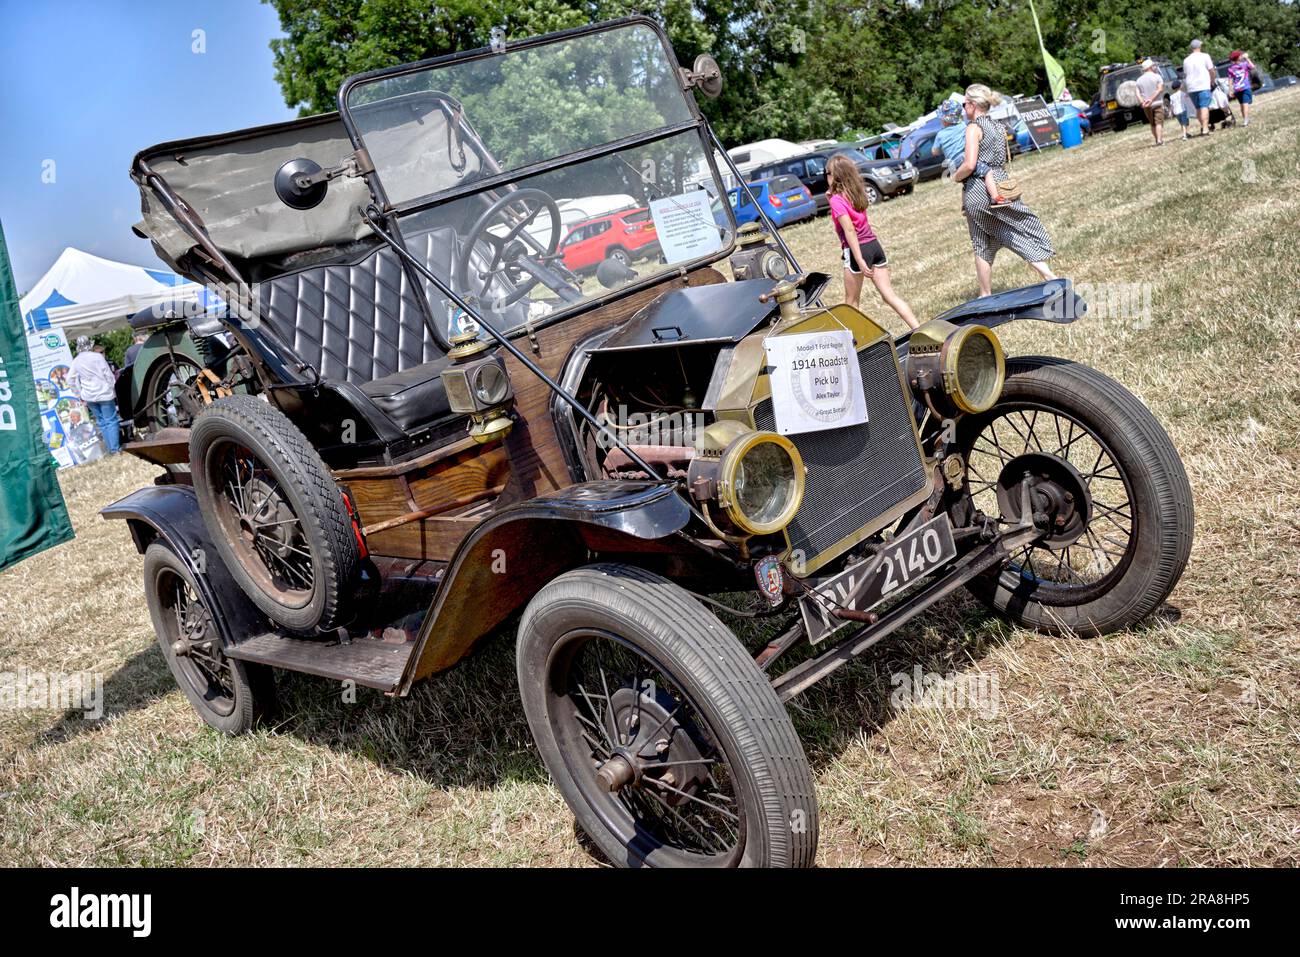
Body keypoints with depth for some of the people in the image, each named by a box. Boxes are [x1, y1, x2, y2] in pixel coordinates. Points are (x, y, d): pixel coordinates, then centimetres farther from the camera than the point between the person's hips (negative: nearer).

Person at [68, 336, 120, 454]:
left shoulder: (76, 361, 3)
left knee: (101, 422, 13)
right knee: (111, 421, 0)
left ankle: (110, 449, 12)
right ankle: (115, 449, -6)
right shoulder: (98, 357, -10)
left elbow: (70, 379, 7)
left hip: (89, 396, 4)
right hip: (104, 394, -4)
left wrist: (80, 394, 15)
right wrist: (111, 390, 5)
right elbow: (109, 376, -8)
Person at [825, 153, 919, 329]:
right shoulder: (856, 192, 12)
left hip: (857, 249, -7)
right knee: (889, 294, 4)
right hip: (874, 245, 7)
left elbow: (849, 230, -20)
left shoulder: (837, 199, -11)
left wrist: (859, 260, -23)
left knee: (851, 301, 7)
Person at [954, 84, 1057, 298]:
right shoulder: (999, 128, 13)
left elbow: (969, 165, -19)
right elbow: (1004, 162, 18)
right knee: (1022, 232, 9)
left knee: (982, 246, 6)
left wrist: (955, 176, -3)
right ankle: (1050, 276, -4)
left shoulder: (974, 128, -10)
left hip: (978, 190, -6)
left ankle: (986, 295, 13)